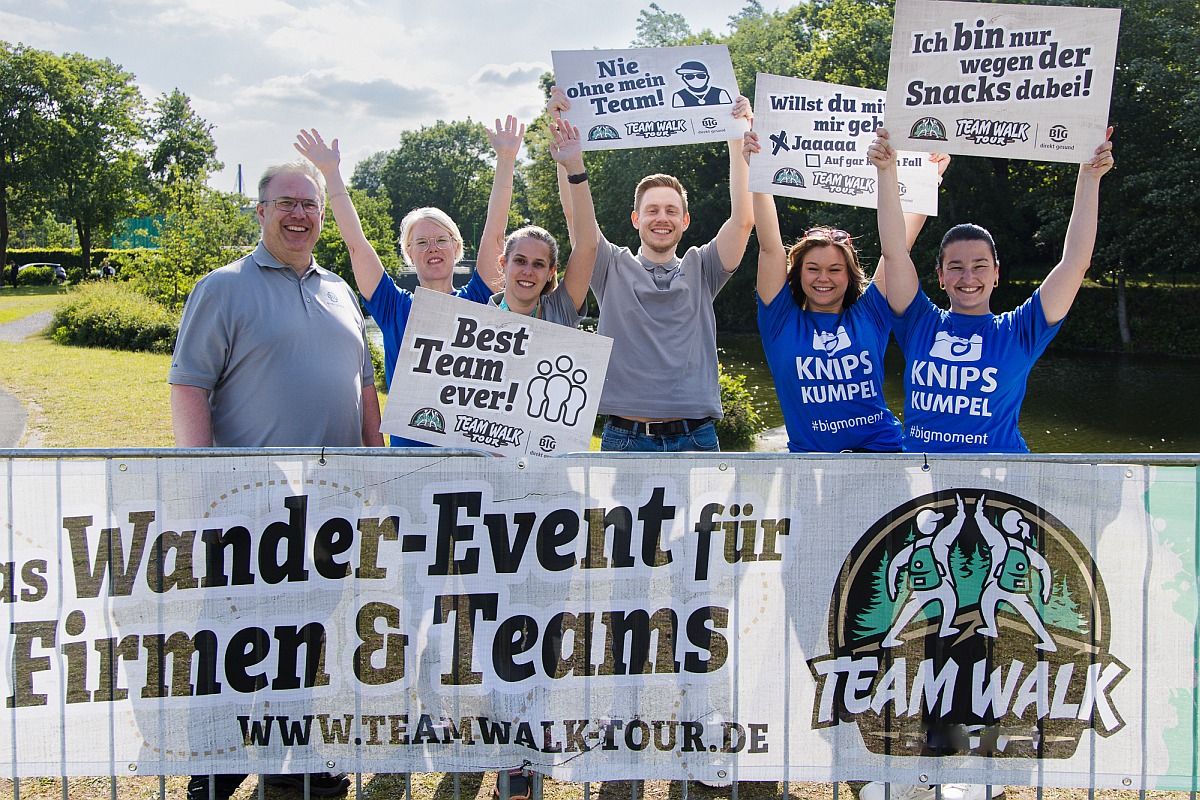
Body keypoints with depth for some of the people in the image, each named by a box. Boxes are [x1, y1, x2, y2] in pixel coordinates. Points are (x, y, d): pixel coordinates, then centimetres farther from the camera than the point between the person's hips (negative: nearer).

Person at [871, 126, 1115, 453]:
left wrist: (1089, 177, 0)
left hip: (998, 463, -1)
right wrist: (886, 170, -4)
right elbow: (894, 252, 2)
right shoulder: (920, 324, 8)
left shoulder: (1019, 332, 6)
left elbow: (1075, 263, 3)